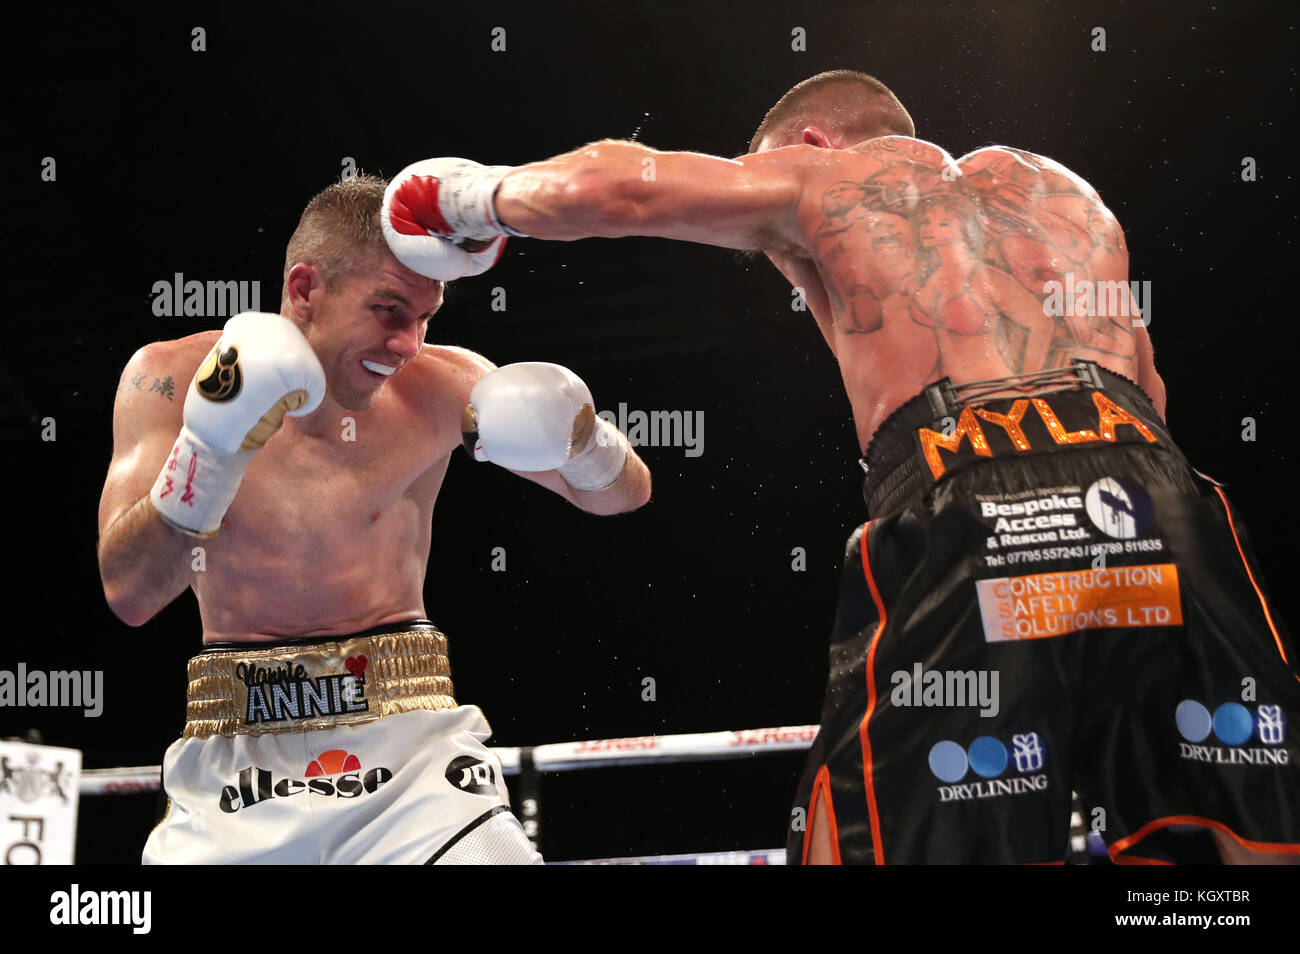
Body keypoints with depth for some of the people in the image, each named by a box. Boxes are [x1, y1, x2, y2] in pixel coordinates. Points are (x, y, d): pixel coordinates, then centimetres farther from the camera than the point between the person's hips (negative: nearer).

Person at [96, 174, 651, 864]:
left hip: (409, 747, 0)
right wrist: (212, 441, -22)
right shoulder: (169, 378, -3)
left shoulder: (437, 387, -2)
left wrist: (579, 436, -13)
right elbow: (128, 594, -12)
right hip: (235, 766, 0)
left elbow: (626, 494, 8)